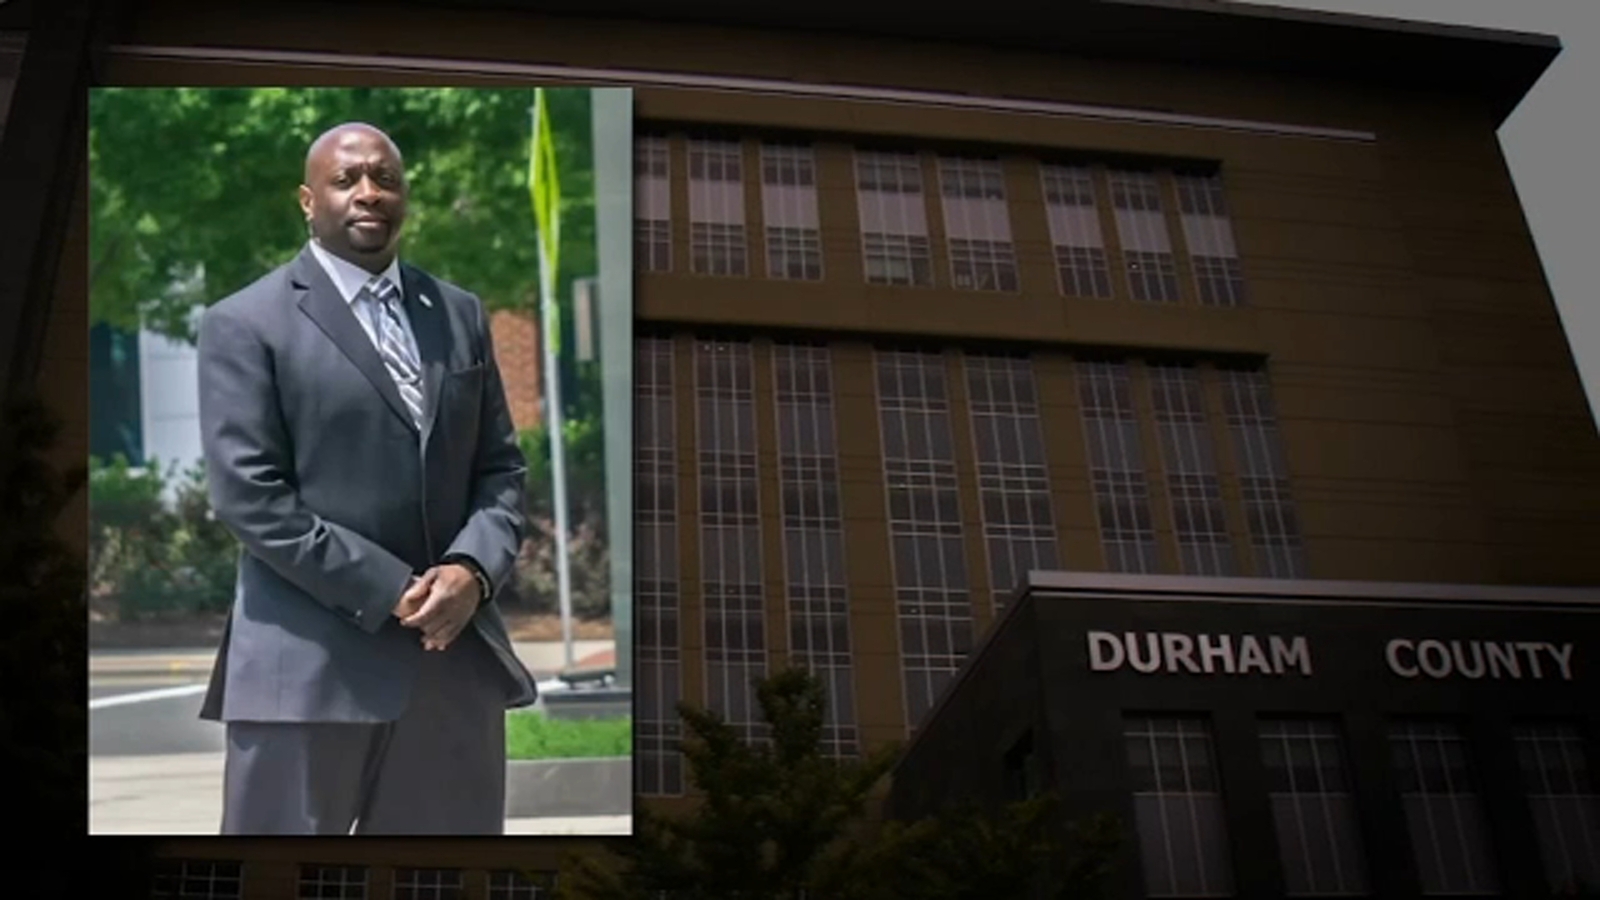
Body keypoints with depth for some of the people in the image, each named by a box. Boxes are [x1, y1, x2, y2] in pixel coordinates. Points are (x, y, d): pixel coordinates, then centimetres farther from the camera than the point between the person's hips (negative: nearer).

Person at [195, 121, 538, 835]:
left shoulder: (460, 315, 14)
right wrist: (390, 592, -14)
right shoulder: (245, 324, -2)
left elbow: (501, 468, 12)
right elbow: (249, 498, -10)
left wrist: (473, 569, -8)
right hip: (308, 665, -4)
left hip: (455, 656, 5)